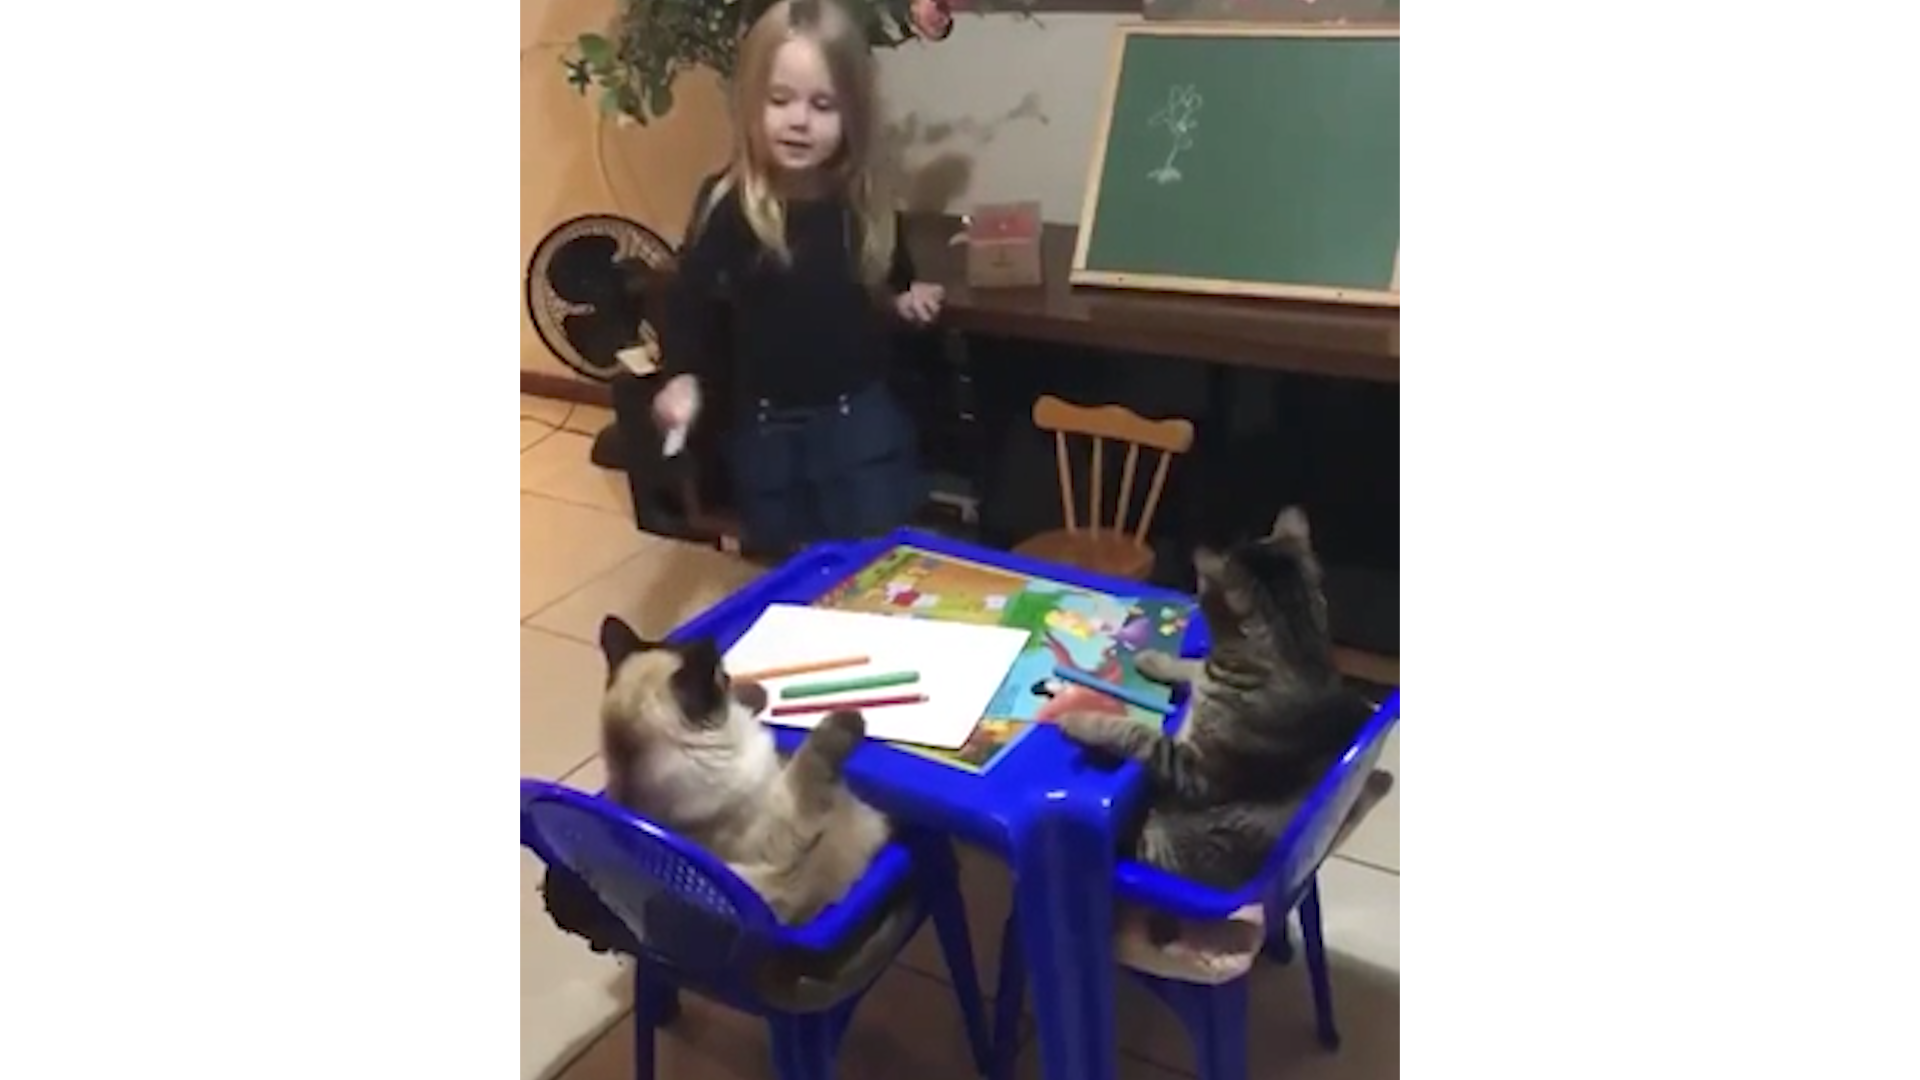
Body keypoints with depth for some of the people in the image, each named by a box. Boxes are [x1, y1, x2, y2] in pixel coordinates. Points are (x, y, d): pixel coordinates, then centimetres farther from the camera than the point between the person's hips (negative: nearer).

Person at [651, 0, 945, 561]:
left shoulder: (866, 203, -5)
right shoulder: (727, 204, -15)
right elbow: (690, 301, -18)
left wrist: (909, 301, -6)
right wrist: (681, 378, -33)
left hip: (863, 419, 1)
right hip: (765, 427, -1)